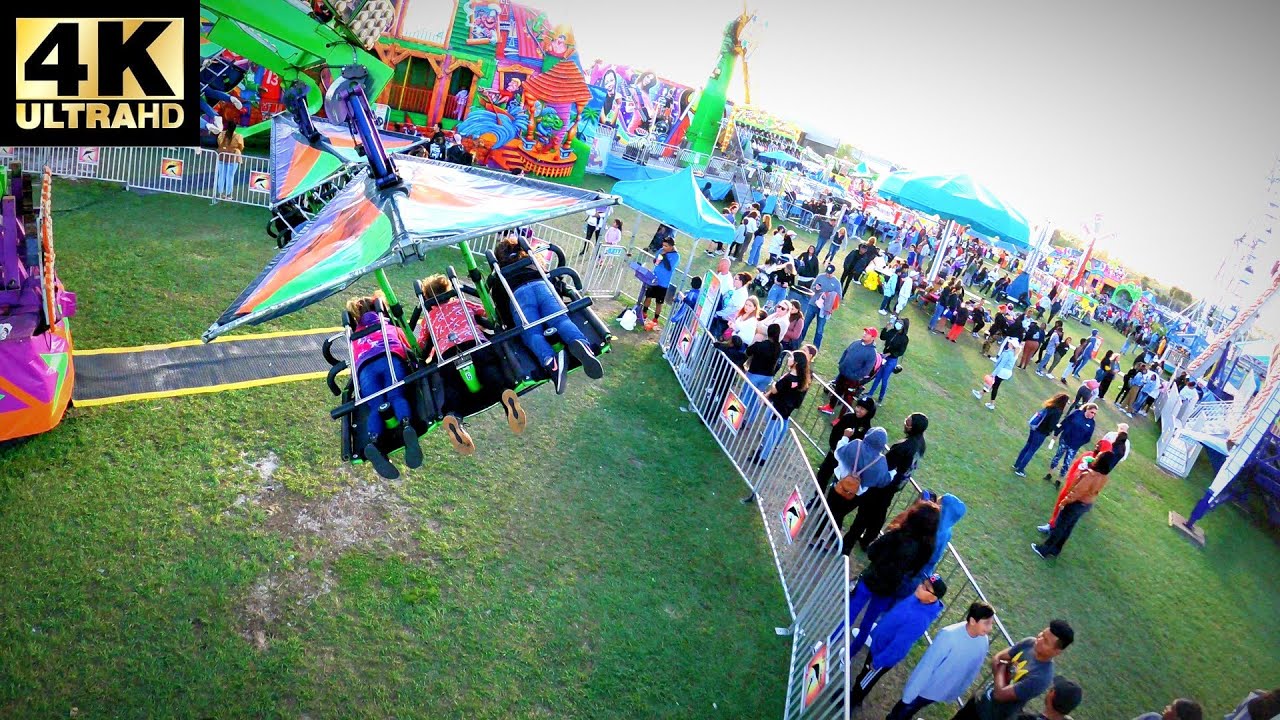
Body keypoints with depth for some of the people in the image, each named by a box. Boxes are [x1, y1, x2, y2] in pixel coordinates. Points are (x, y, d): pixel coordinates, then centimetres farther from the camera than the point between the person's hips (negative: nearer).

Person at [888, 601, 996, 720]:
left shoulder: (984, 642, -17)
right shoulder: (949, 635, -34)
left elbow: (973, 671, 1)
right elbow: (926, 666, -26)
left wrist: (955, 691, 12)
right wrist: (909, 693, -19)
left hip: (942, 692, 4)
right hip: (925, 688, -4)